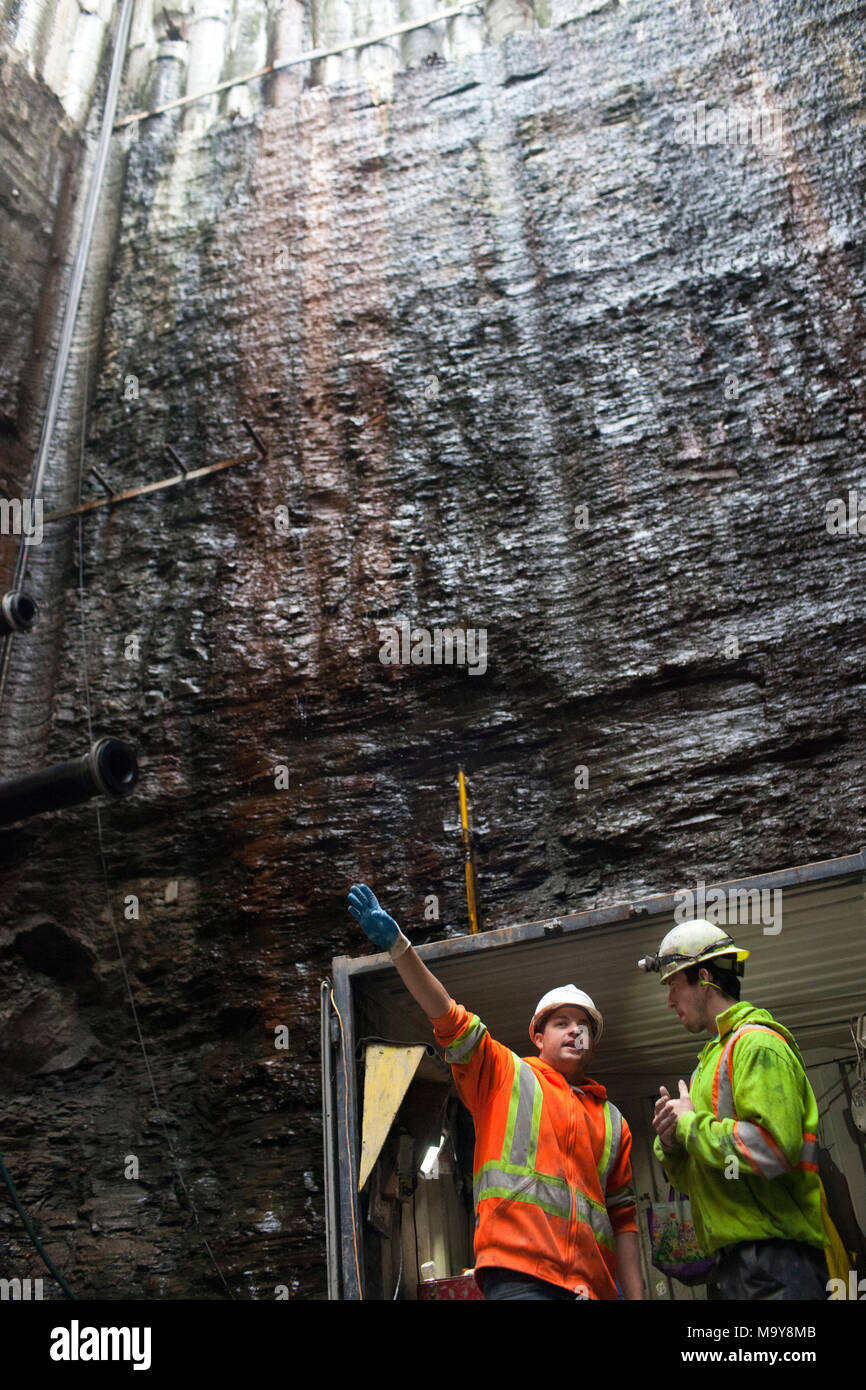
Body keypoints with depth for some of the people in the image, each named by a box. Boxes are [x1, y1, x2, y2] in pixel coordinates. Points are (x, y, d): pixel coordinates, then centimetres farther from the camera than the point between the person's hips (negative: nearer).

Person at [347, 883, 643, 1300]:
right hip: (518, 1274, -5)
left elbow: (623, 1218, 21)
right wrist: (396, 944, -14)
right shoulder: (507, 1075, 10)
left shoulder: (611, 1120, 22)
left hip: (593, 1283, 5)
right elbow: (450, 1019, -3)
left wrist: (635, 1294, 11)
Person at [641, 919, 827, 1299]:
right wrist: (671, 1144, 1)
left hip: (775, 1257, -9)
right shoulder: (715, 1055, 21)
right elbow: (695, 1182, 23)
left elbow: (774, 1147, -25)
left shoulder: (757, 1043, -9)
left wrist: (690, 1123, -12)